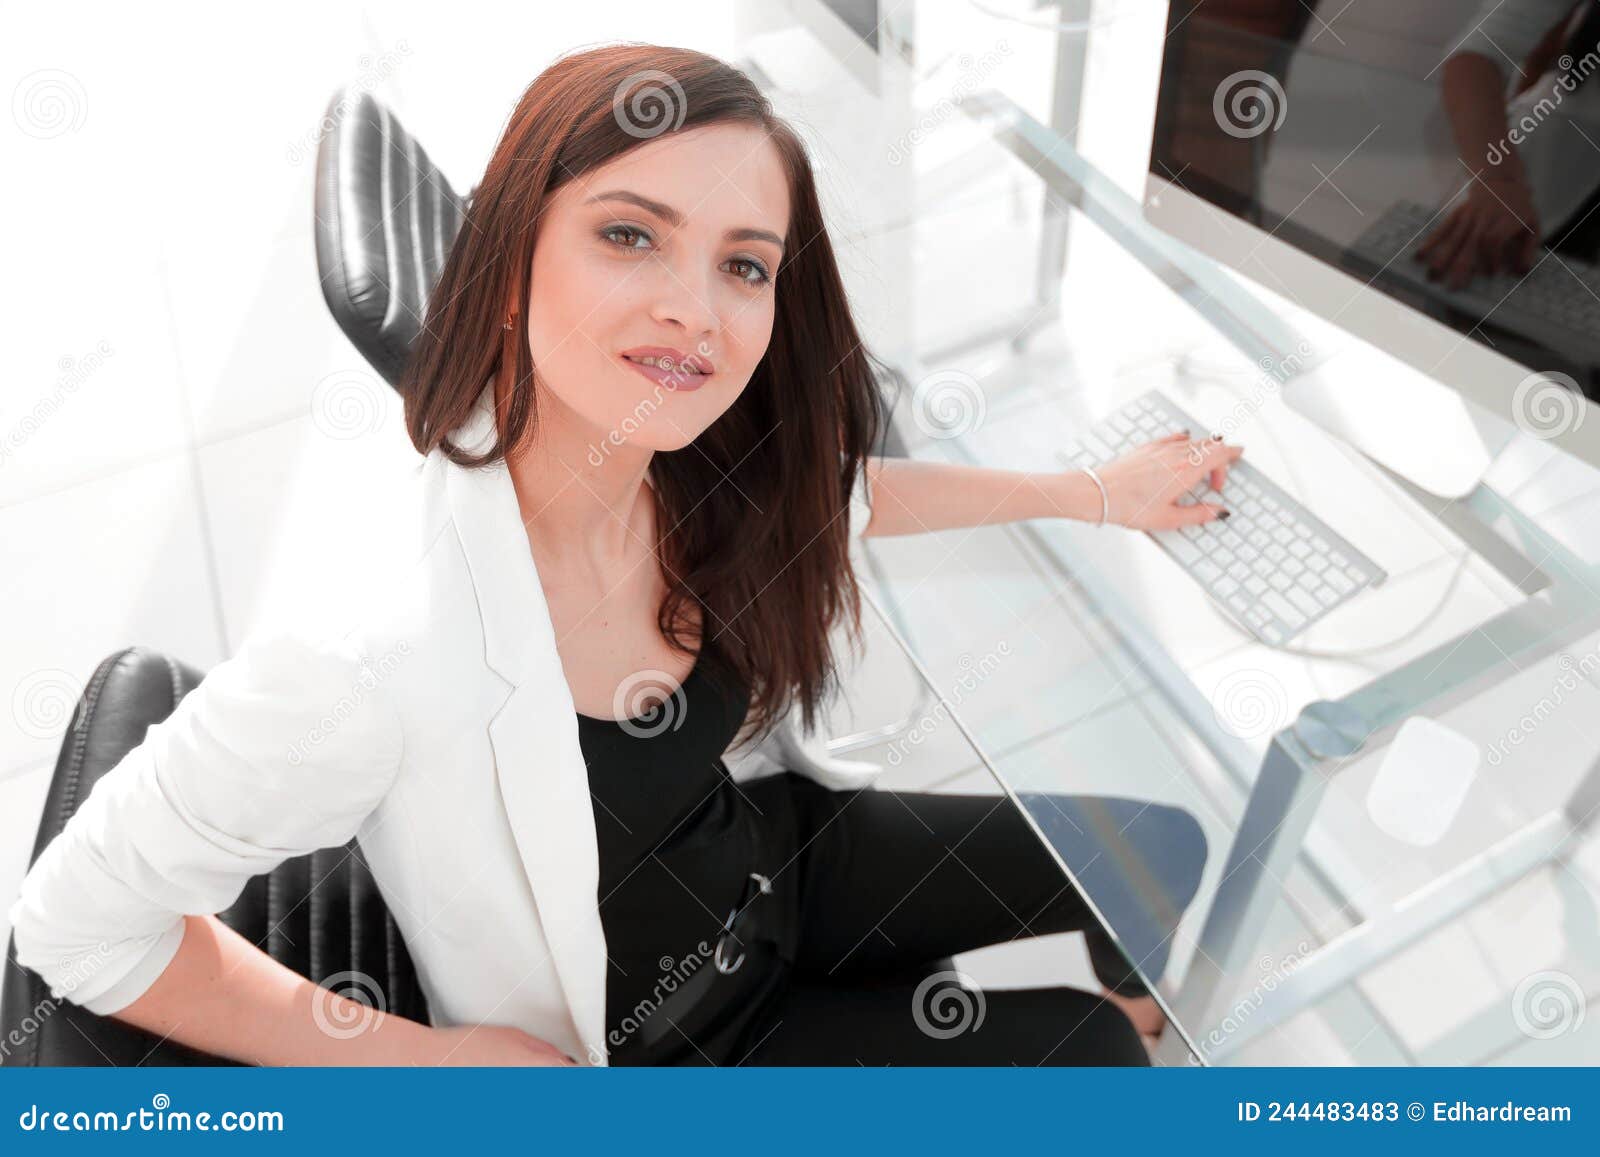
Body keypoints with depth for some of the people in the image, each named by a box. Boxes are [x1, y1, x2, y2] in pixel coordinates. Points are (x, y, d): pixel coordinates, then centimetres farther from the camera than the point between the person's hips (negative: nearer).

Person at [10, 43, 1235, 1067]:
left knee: (1166, 854, 8)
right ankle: (1108, 1040, 37)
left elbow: (838, 493, 3)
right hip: (640, 1049, -4)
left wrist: (1095, 494, 5)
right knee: (1082, 1053, -1)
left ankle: (1132, 1004, 43)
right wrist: (426, 1056, -17)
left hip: (785, 852, 5)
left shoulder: (705, 478, -21)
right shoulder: (365, 658, -38)